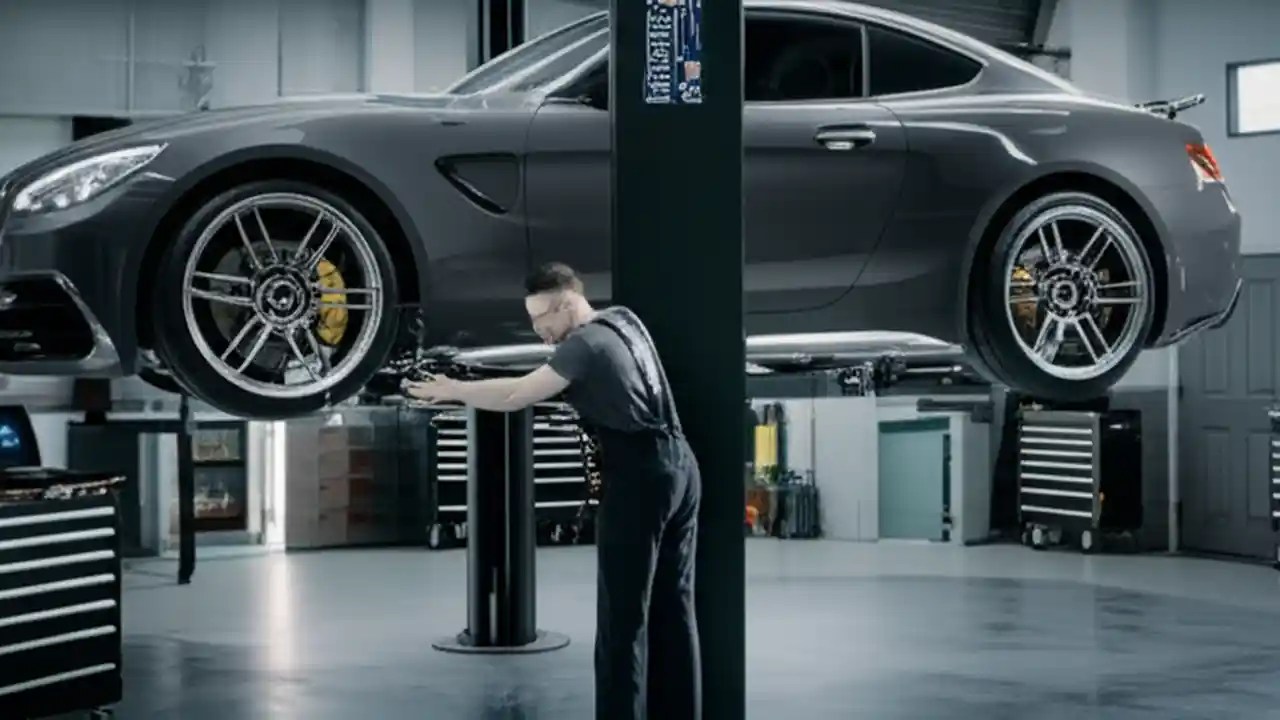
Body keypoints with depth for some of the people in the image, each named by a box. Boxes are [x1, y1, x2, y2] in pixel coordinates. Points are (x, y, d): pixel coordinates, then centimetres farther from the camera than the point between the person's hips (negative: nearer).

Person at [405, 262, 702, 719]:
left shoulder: (586, 344, -11)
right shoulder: (623, 320, 15)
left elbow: (513, 397, -13)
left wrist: (451, 390, -2)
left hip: (639, 478, -9)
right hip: (677, 464, 9)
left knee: (624, 613, -5)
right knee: (672, 606, 12)